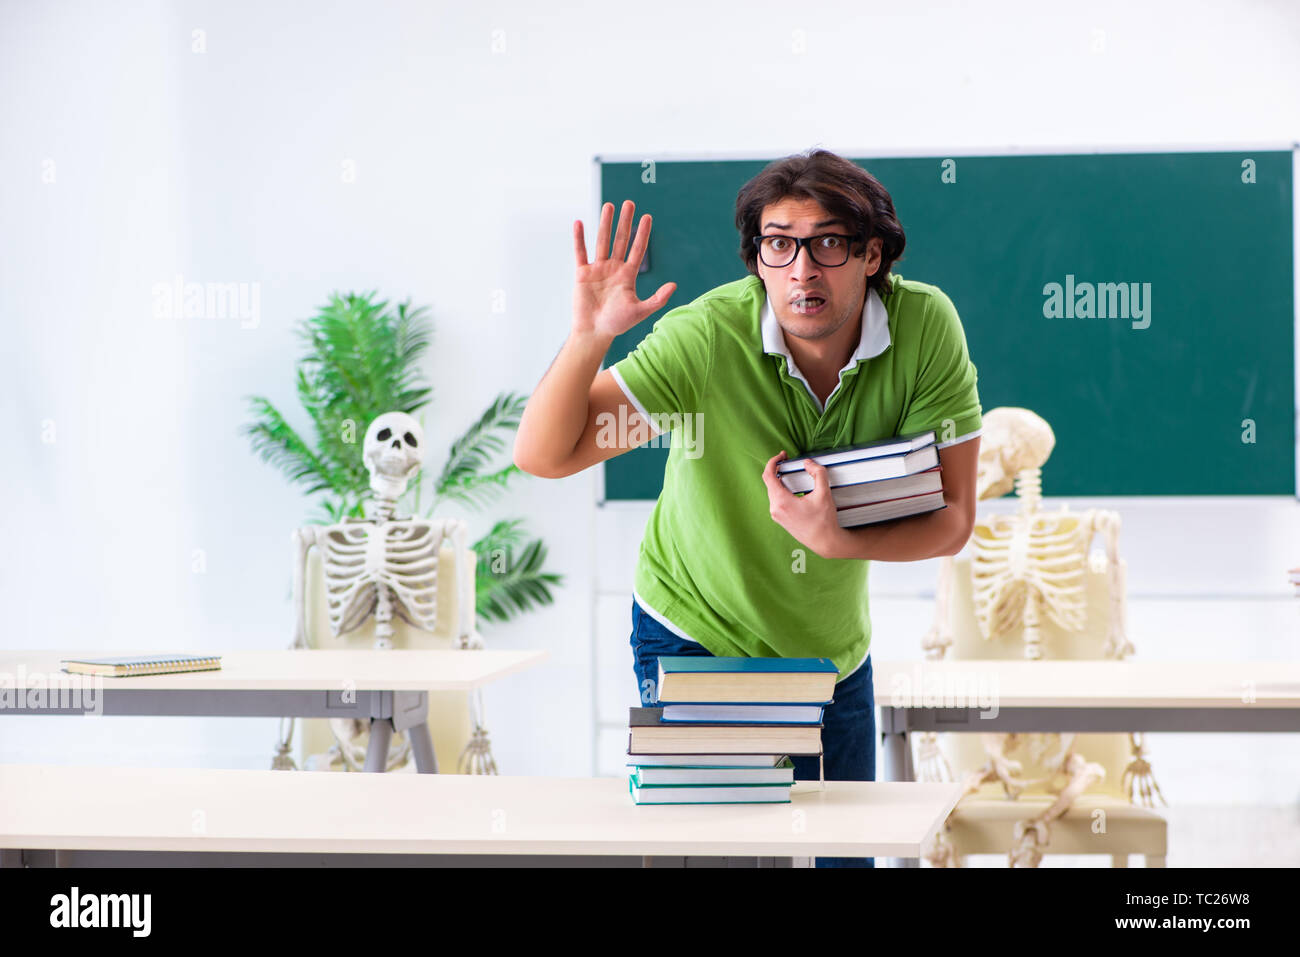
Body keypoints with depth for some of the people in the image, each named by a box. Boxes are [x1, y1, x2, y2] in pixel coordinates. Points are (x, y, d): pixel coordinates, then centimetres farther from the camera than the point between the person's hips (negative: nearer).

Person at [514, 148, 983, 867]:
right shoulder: (709, 337, -26)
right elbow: (543, 455, -25)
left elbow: (952, 520, -16)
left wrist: (838, 541, -34)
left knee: (844, 855, 12)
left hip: (834, 651, 3)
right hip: (693, 638, -3)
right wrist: (589, 336, -42)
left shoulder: (926, 327, -19)